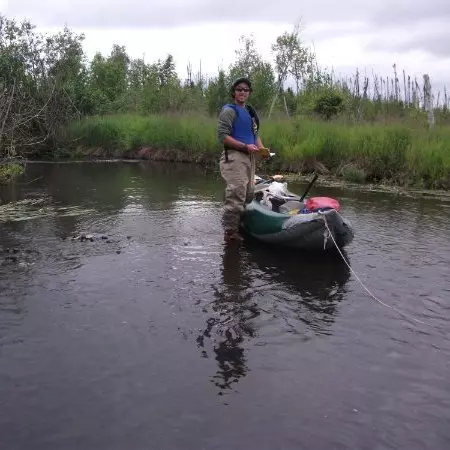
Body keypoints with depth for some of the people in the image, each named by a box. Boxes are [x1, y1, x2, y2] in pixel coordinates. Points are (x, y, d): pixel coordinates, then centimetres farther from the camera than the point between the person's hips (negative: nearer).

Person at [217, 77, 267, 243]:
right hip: (234, 156, -9)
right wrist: (245, 146, -21)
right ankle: (230, 232, -5)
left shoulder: (251, 112, 20)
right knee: (236, 195, -12)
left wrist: (261, 148, 6)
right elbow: (222, 136, -15)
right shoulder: (229, 110, -6)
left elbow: (255, 134, 27)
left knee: (248, 193, 13)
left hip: (249, 157, 9)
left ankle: (240, 225, 25)